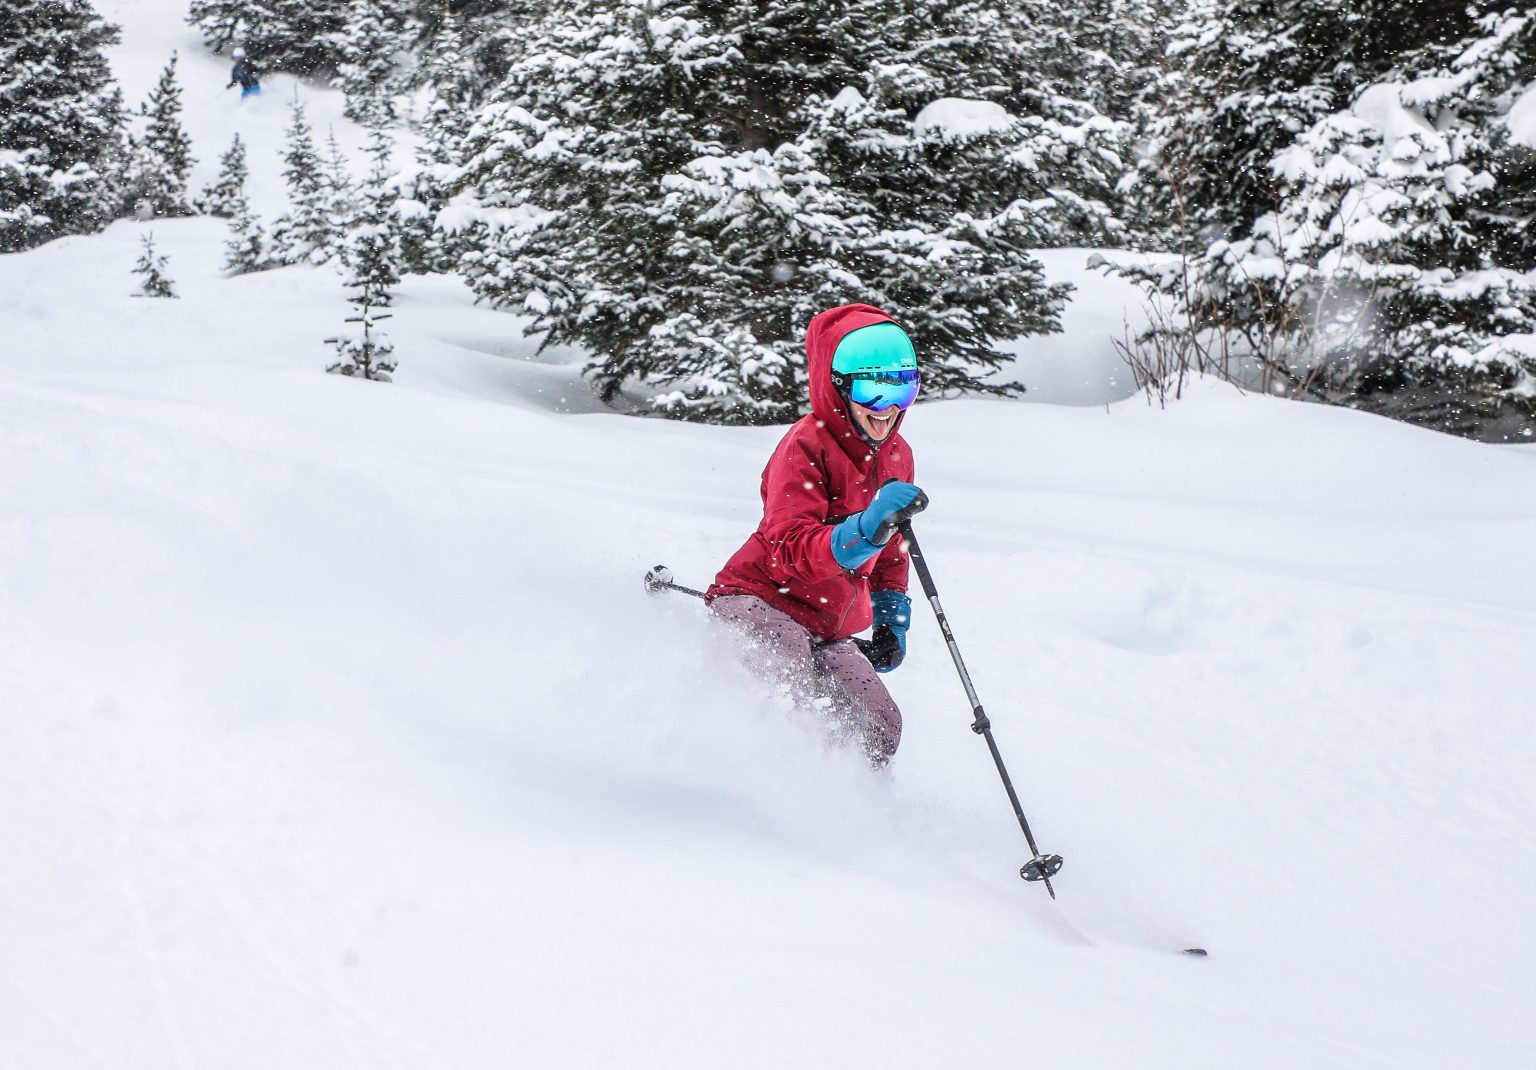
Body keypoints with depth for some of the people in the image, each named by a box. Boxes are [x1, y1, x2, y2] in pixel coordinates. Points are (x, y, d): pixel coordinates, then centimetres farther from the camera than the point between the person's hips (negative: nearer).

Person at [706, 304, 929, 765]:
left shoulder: (896, 455, 9)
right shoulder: (806, 446, -16)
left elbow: (890, 552, 26)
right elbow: (790, 549, -29)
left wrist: (892, 618, 16)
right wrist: (867, 527, -42)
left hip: (825, 630, 8)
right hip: (761, 601, -8)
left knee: (879, 730, -2)